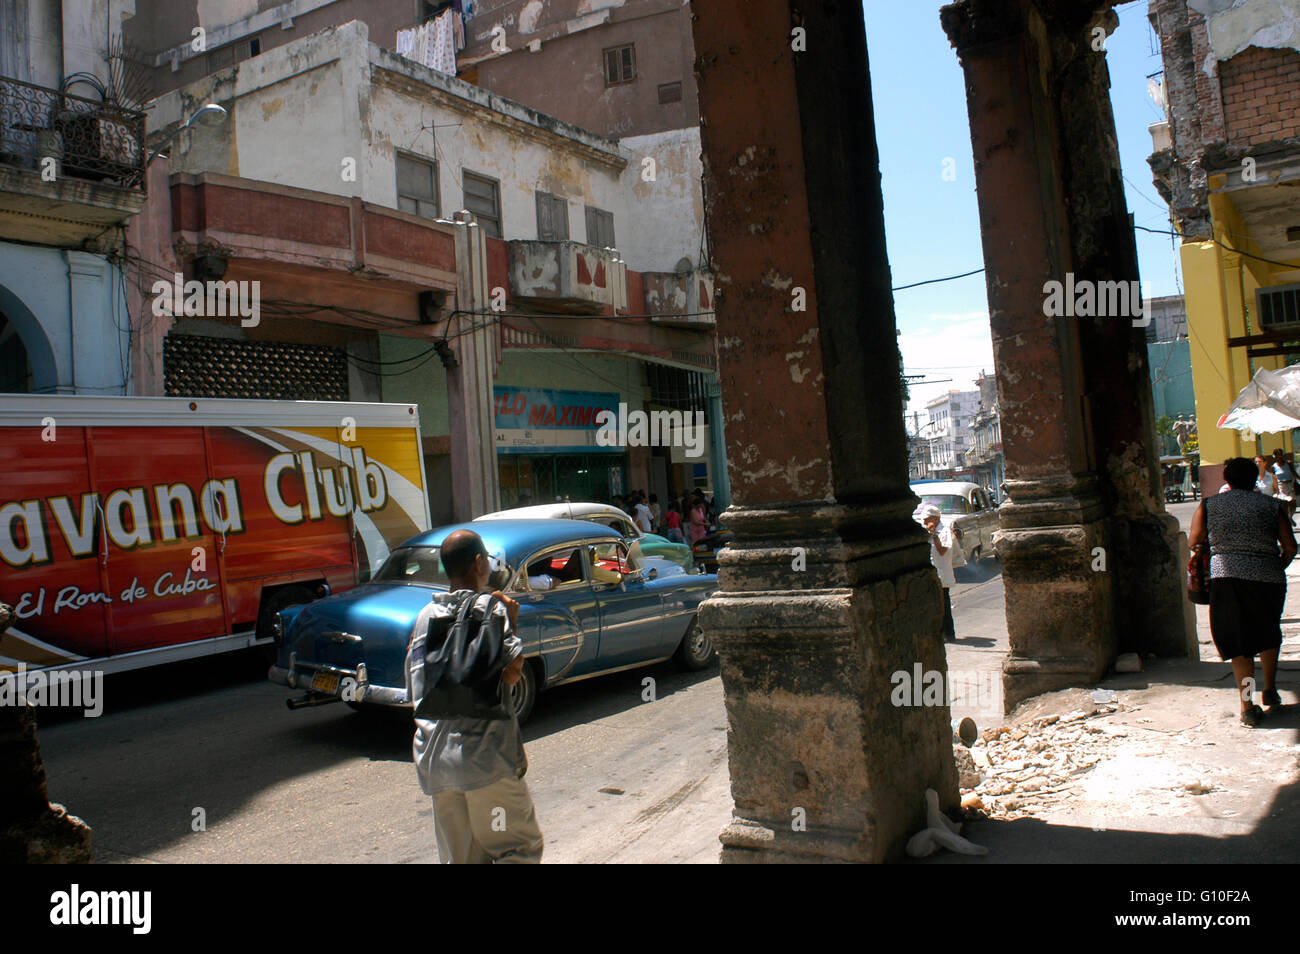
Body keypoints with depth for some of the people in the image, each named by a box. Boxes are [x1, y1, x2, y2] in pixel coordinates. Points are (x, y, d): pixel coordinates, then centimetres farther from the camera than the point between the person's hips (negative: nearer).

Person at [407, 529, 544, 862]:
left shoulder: (425, 616, 9)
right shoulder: (490, 609, -10)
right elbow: (511, 672, -13)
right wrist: (512, 623, 0)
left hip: (434, 760, 6)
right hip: (485, 756, -6)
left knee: (459, 858, 14)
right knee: (522, 848, 6)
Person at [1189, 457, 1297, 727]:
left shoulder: (1208, 506, 4)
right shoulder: (1271, 505, 6)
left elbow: (1194, 541, 2)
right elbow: (1290, 547, 5)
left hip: (1226, 577, -1)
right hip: (1268, 578, 1)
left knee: (1238, 641, 4)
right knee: (1268, 633, 25)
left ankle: (1247, 706, 1)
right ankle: (1270, 690, 33)